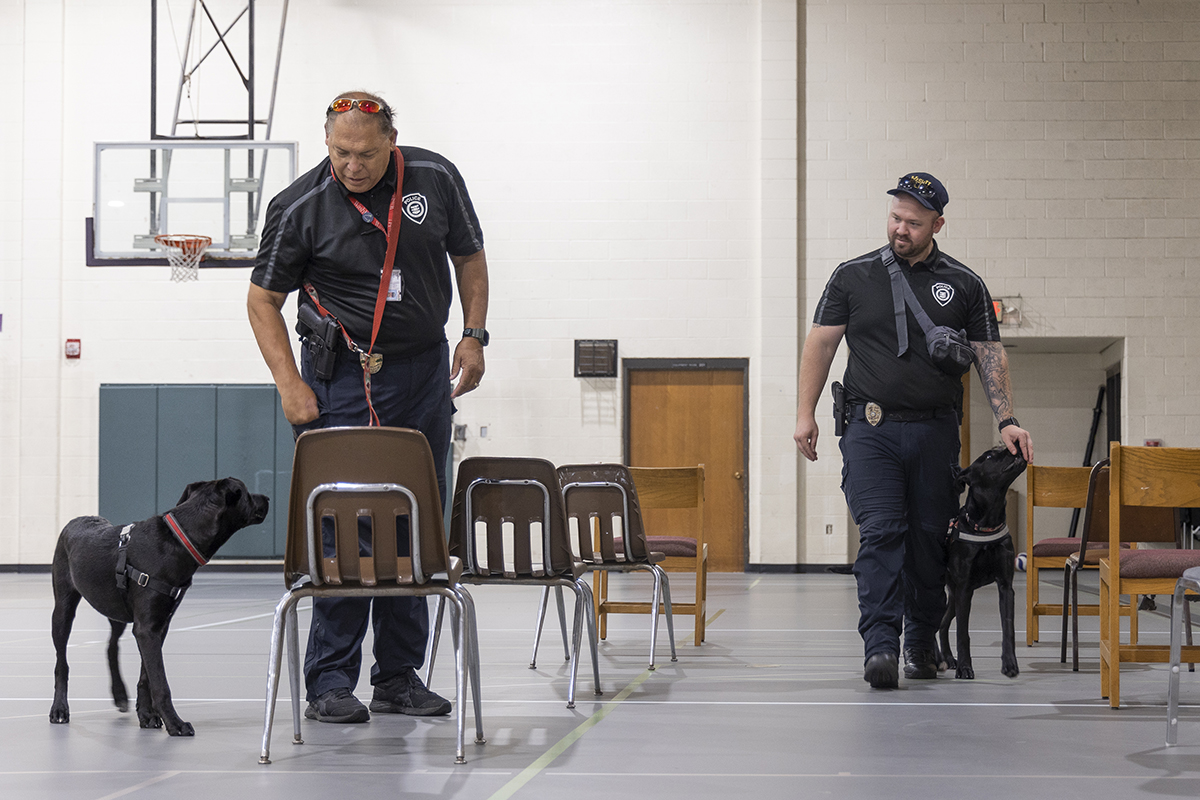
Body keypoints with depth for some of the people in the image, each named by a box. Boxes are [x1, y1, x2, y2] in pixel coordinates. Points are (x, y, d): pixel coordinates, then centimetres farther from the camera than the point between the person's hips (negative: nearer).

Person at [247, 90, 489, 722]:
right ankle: (330, 682, -2)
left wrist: (474, 337, 2)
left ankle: (400, 676, 15)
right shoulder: (300, 207, -10)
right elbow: (263, 298, -2)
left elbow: (469, 258, 13)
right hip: (341, 377, -4)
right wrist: (291, 385, -11)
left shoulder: (436, 179, -1)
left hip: (424, 371, 4)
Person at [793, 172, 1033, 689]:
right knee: (880, 533, -14)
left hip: (935, 431, 1)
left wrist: (1006, 421, -4)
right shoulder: (853, 277, 7)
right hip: (870, 428, -1)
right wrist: (805, 413, 1)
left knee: (930, 540, 4)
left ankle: (921, 646, 18)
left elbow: (989, 355, 7)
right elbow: (821, 343, 8)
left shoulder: (963, 286, 8)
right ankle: (880, 646, -20)